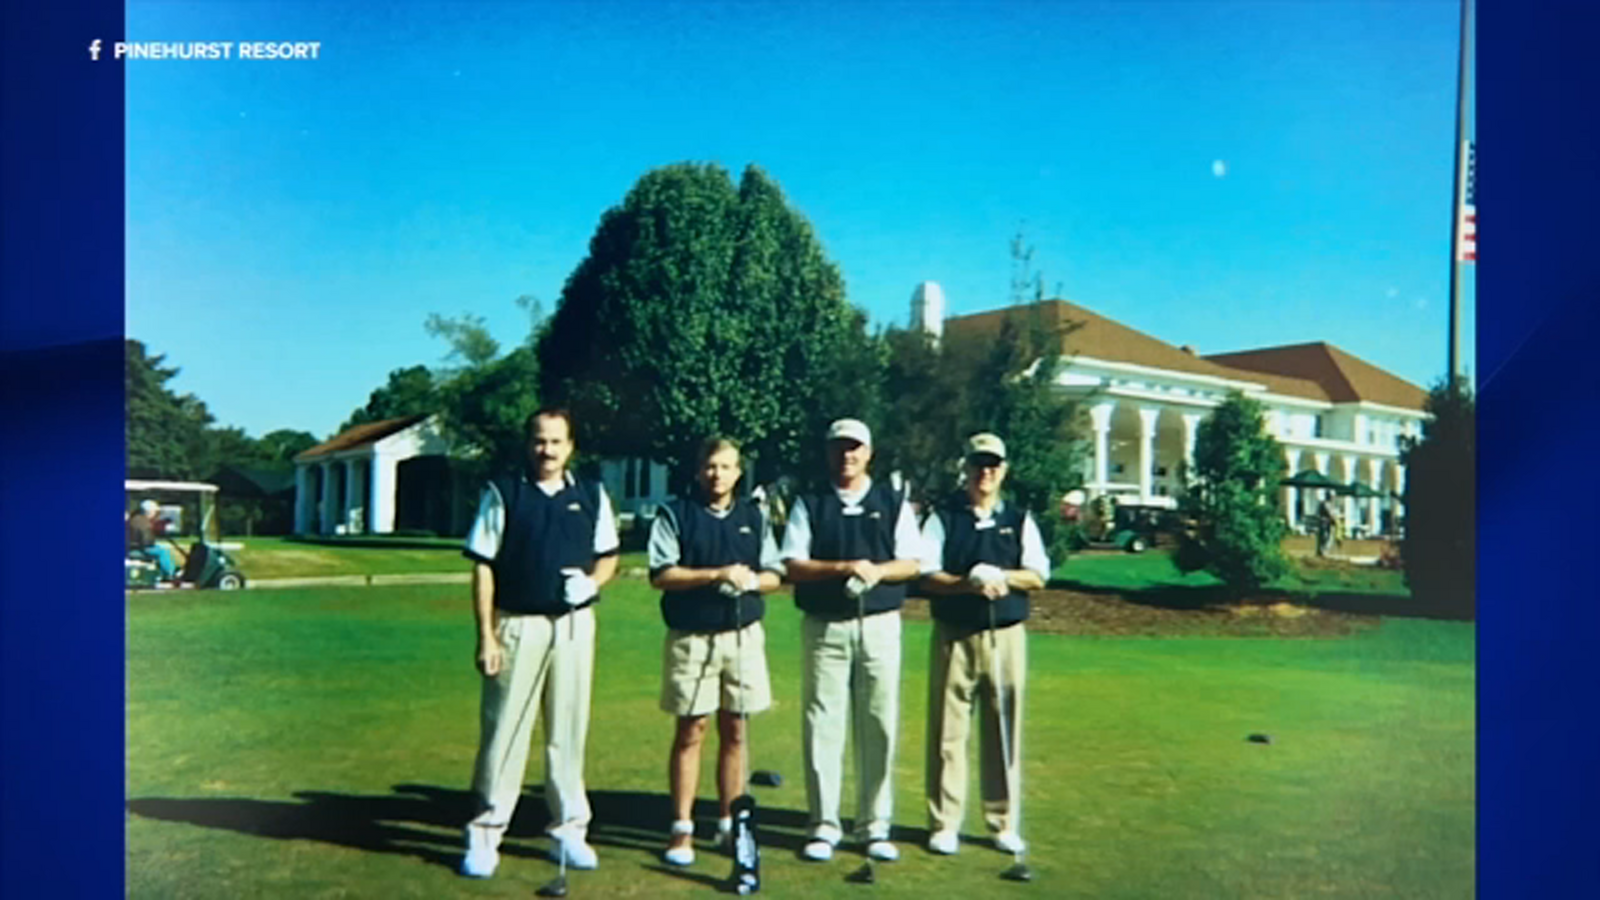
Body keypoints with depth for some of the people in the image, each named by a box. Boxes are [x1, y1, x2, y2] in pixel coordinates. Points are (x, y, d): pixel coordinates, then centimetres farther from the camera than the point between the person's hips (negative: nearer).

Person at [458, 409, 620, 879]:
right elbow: (483, 567, -3)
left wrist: (592, 582, -8)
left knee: (568, 731, 11)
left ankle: (568, 829, 22)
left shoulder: (592, 495, 7)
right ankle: (485, 833, 14)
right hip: (517, 625, -2)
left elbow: (608, 555, 15)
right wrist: (486, 634, -9)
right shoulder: (503, 492, 0)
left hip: (574, 625, 3)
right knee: (504, 730, 2)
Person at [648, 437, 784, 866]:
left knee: (734, 732, 9)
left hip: (743, 636, 3)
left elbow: (774, 575, 9)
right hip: (690, 638, -3)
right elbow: (661, 574, -10)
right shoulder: (674, 514, 0)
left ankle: (729, 823, 20)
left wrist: (750, 580, -13)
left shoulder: (754, 516, 11)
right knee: (690, 732, 2)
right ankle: (682, 829, 11)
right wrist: (717, 575, -17)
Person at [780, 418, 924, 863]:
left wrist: (877, 571, -14)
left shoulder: (893, 502, 10)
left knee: (879, 727, 2)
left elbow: (912, 563, 5)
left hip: (880, 625, 1)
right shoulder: (809, 504, 7)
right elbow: (793, 566, -2)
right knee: (822, 726, -1)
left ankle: (874, 825, 14)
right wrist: (843, 568, -15)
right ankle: (824, 825, 10)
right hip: (824, 626, -1)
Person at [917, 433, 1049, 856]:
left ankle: (1003, 822, 18)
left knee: (1004, 731, 6)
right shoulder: (942, 519, 4)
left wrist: (999, 576, -14)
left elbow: (1037, 575, 3)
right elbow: (926, 575, -6)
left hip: (1006, 636, 2)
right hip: (954, 636, -2)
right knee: (947, 730, 0)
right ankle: (944, 824, 10)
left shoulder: (1020, 520, 11)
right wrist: (969, 584, -20)